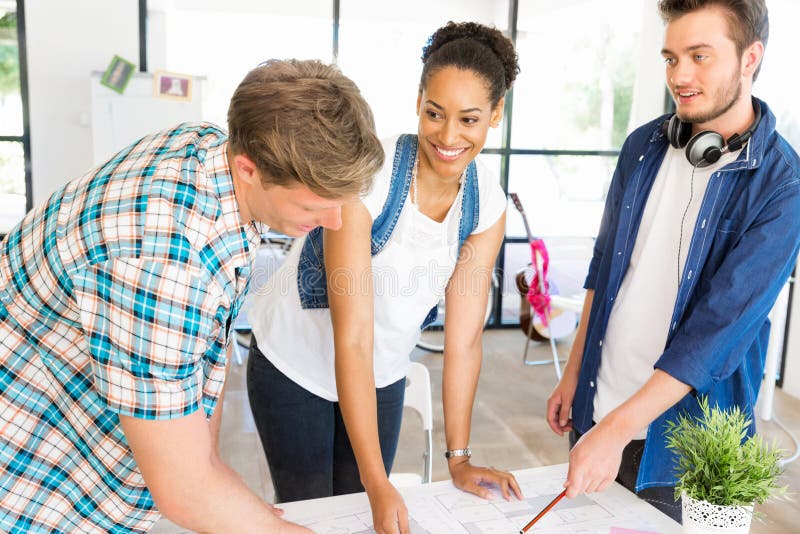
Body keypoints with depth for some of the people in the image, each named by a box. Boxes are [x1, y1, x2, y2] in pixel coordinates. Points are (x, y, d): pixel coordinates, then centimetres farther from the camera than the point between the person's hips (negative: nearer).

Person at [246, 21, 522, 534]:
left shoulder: (488, 203, -14)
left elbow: (464, 337, -11)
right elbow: (352, 340, -32)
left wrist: (459, 457, -10)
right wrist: (379, 483, -32)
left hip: (384, 374, 4)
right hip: (295, 364, -4)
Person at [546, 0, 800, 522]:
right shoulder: (643, 145, 0)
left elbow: (721, 327, -22)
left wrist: (616, 429, -27)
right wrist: (574, 373, 10)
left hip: (681, 436, -4)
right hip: (594, 407, 5)